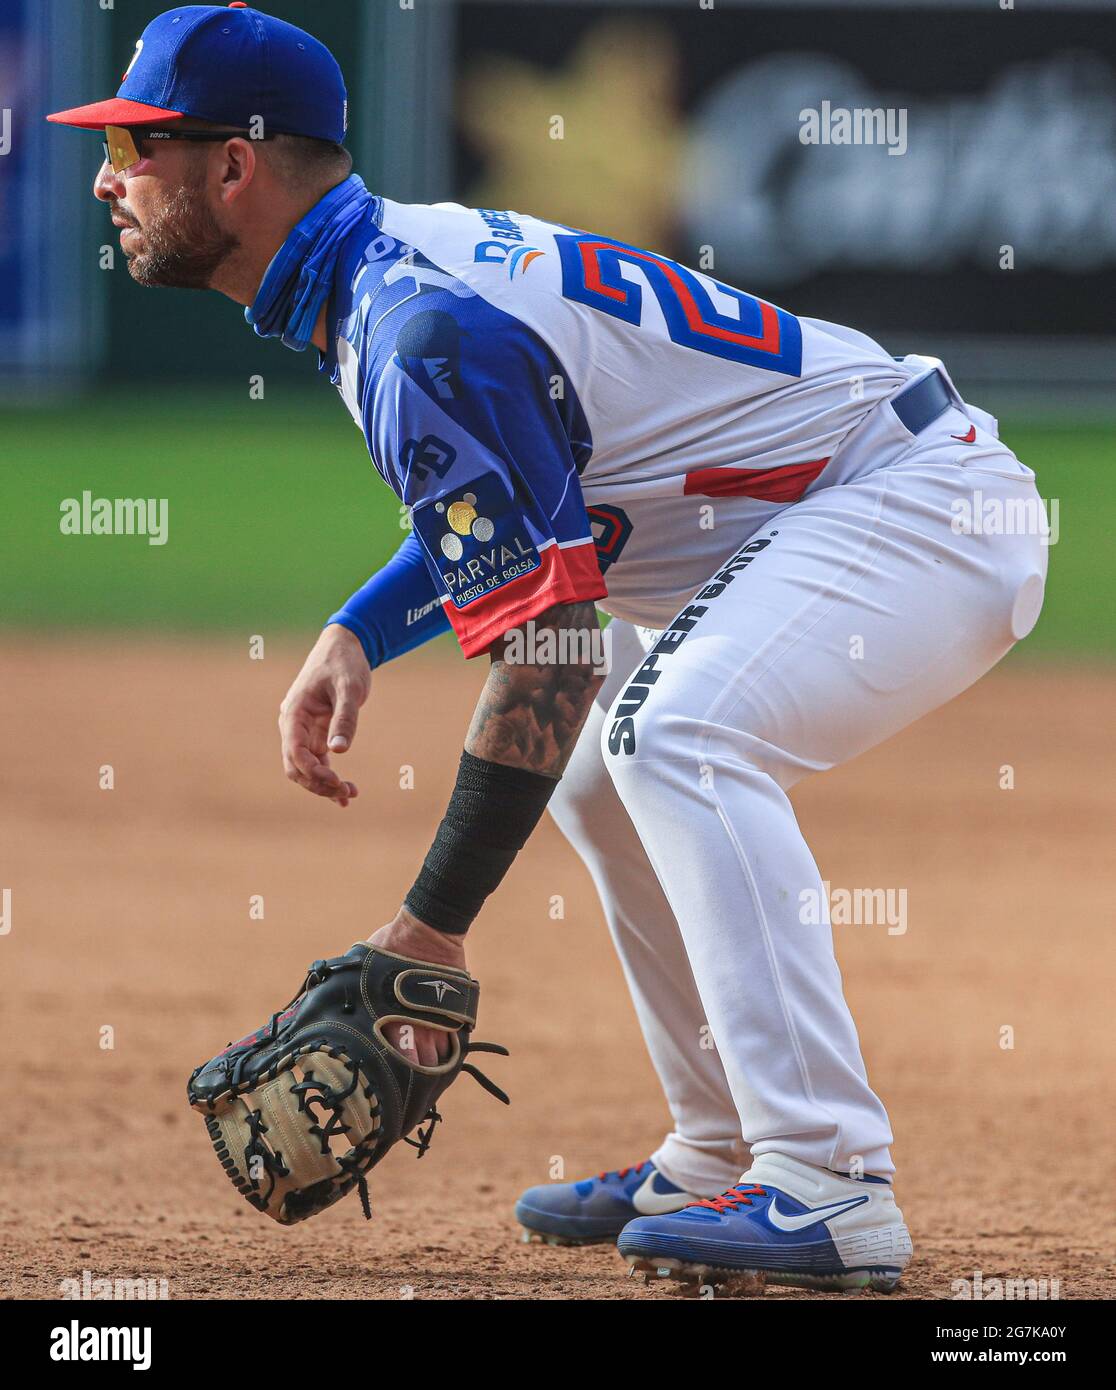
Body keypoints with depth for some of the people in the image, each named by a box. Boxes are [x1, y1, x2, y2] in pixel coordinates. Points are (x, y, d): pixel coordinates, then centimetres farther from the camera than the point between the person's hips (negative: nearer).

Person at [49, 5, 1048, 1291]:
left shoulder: (423, 330, -23)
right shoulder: (393, 267, 9)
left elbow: (545, 654, -24)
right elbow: (517, 500, 25)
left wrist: (431, 929, -22)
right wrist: (358, 635, 10)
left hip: (917, 508, -11)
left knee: (678, 739, -29)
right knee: (603, 775, 19)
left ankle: (831, 1188, -32)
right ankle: (717, 1161, 21)